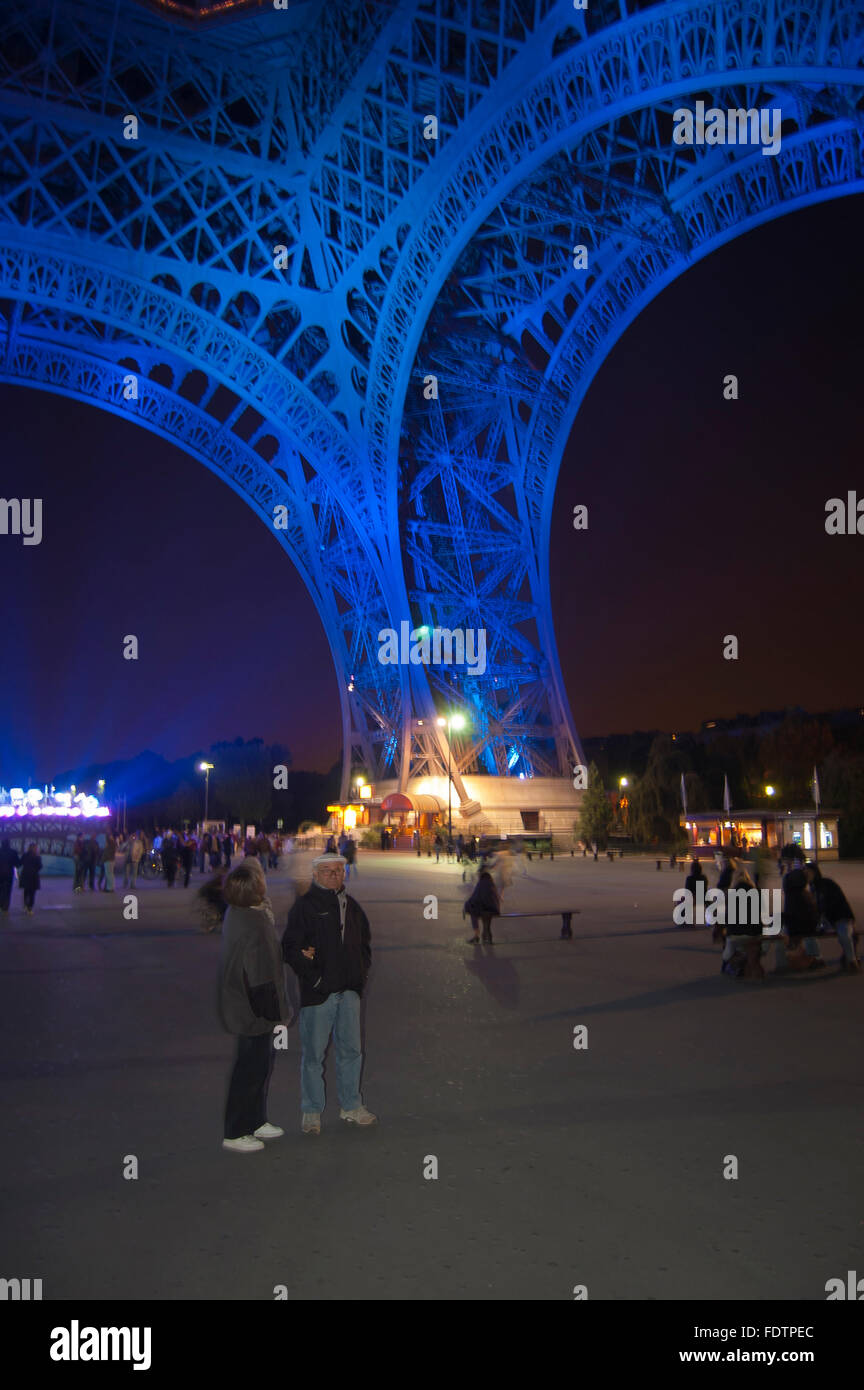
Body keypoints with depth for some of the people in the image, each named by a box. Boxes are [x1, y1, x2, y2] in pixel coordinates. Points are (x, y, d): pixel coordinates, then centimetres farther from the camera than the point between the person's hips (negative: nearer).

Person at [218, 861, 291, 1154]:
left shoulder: (238, 913, 1)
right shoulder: (253, 925, -28)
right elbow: (260, 974, -25)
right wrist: (270, 1011, -18)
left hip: (244, 1006, 10)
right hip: (253, 1008, -10)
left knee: (261, 1063, 21)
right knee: (252, 1066, 3)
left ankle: (255, 1121, 34)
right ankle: (235, 1134, 16)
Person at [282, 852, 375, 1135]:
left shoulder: (351, 905, 13)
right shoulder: (304, 906, -7)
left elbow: (364, 940, 22)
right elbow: (290, 948, -11)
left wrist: (361, 971, 9)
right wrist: (313, 976, -16)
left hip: (349, 991, 6)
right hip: (318, 993, -6)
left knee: (351, 1050, 13)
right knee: (314, 1054, 2)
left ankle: (351, 1106, 27)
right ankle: (312, 1112, 15)